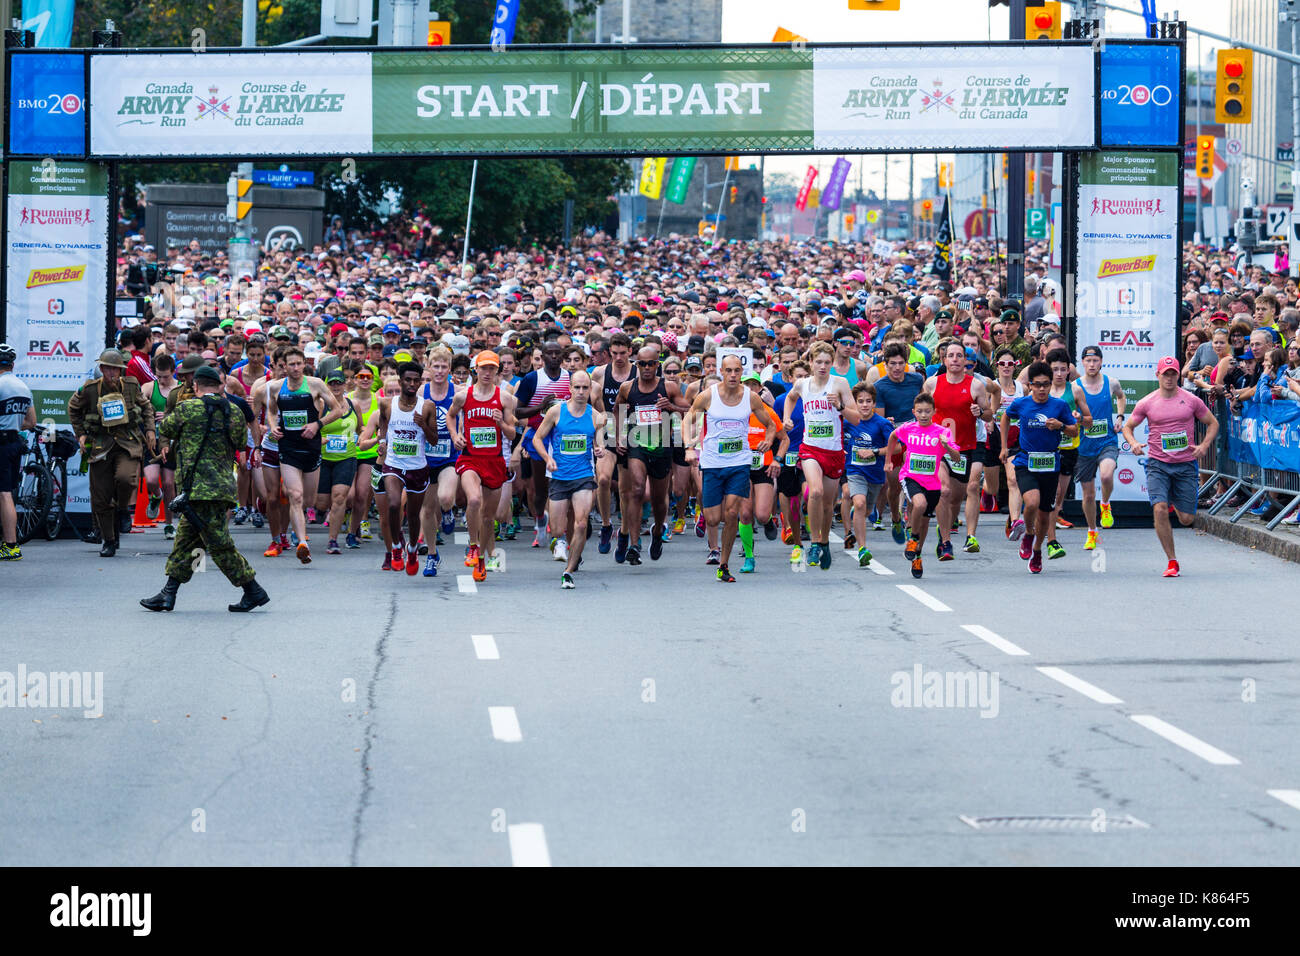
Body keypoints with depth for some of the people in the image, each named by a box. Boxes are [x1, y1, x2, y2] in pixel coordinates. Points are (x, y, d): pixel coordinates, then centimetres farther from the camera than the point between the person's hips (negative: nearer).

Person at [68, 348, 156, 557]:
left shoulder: (131, 386, 0)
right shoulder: (89, 389, -5)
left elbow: (145, 406, 19)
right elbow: (73, 408, 14)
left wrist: (149, 430, 8)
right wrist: (81, 434, 7)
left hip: (128, 443, 0)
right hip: (100, 445, 0)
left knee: (125, 478, -29)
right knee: (101, 498, 0)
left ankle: (123, 511, 4)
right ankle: (109, 541, 17)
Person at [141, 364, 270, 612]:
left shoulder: (188, 409, -6)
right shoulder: (233, 411, 9)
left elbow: (165, 429, 10)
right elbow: (241, 443, 23)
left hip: (200, 488, -7)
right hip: (224, 484, 7)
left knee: (219, 545, -4)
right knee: (185, 539, 14)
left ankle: (253, 591, -1)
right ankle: (168, 594, 14)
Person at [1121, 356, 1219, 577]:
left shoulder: (1191, 401, 1)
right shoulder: (1146, 403, 1)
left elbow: (1212, 423, 12)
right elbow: (1128, 427, 12)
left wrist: (1204, 445, -5)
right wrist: (1134, 443, -9)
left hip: (1185, 465, 1)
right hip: (1157, 465, -1)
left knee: (1187, 519, 2)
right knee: (1159, 510, -20)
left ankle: (1175, 502, 41)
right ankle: (1172, 562, -10)